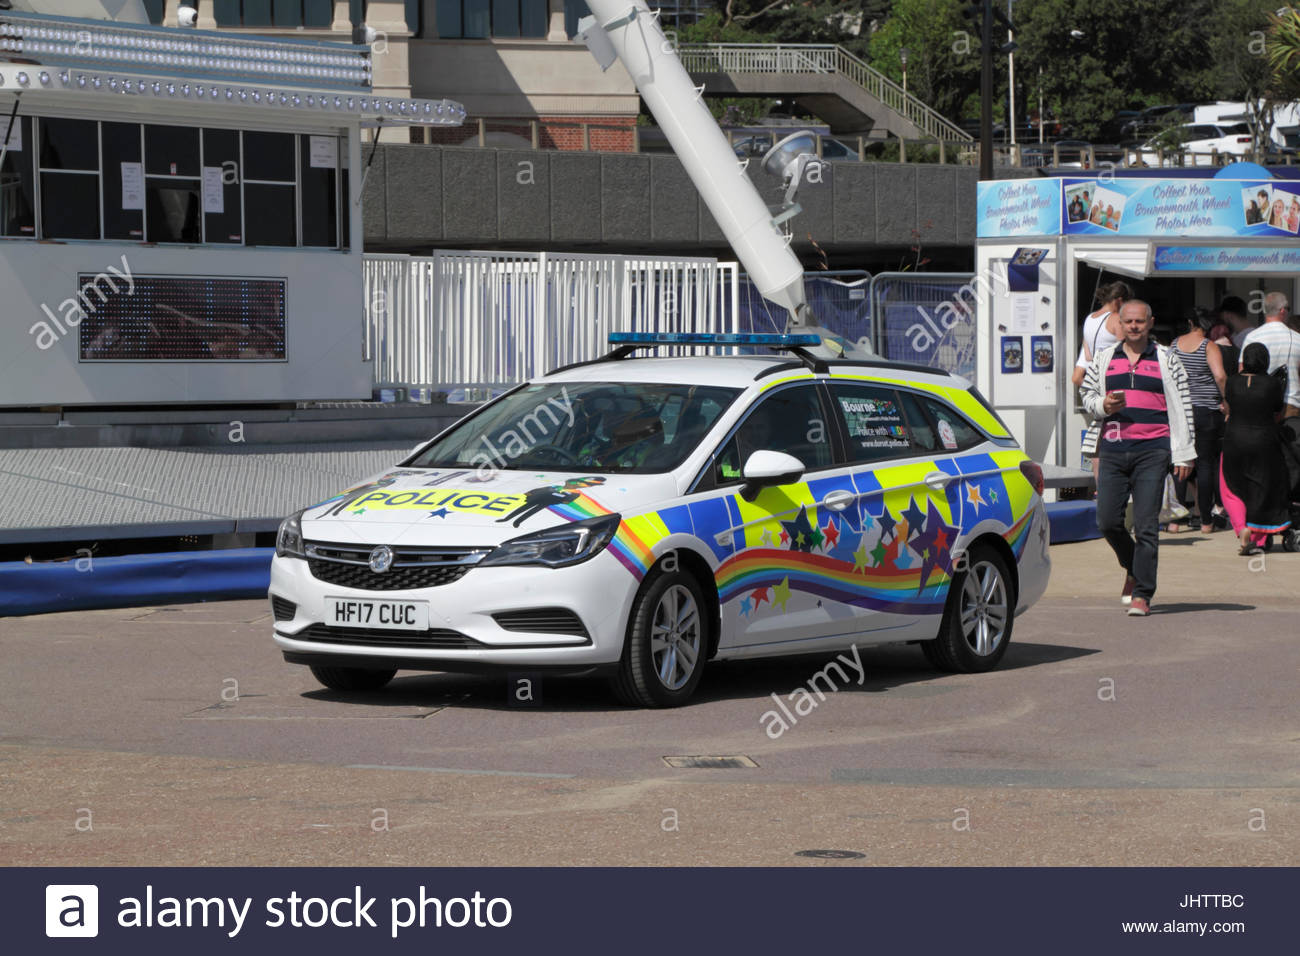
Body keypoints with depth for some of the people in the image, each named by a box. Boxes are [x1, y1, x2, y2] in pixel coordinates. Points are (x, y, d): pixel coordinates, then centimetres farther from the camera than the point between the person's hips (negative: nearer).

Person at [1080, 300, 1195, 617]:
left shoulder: (1166, 360, 6)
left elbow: (1181, 408, 6)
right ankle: (1134, 569, 27)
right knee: (1107, 522, 0)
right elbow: (1087, 397, 18)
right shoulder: (1104, 359, 13)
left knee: (1146, 525, -8)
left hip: (1152, 451, -3)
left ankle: (1142, 594, -5)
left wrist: (1183, 454, 1)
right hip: (1113, 450, 3)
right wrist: (1103, 405, -6)